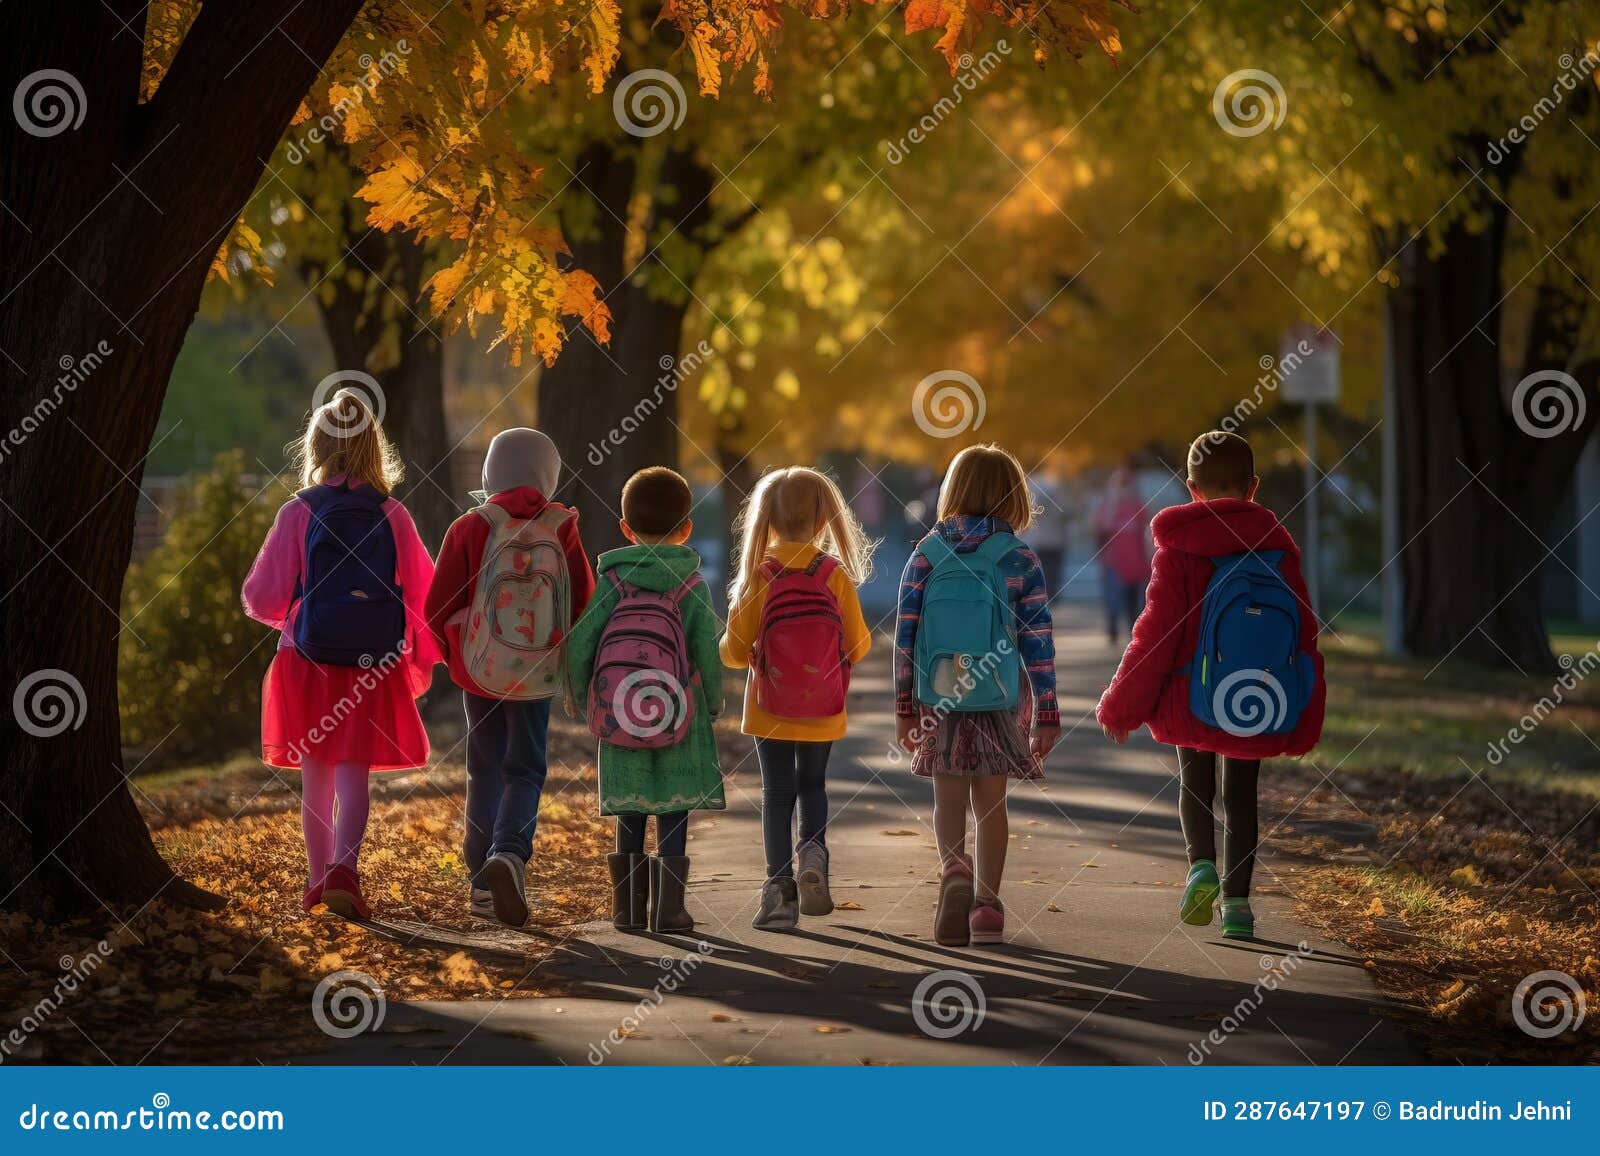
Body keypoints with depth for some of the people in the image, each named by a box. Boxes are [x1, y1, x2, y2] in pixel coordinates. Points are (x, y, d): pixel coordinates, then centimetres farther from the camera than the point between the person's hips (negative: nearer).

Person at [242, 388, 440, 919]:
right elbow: (424, 595, 1)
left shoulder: (298, 513, -5)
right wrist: (420, 659, 17)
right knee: (354, 775, 1)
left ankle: (319, 876, 22)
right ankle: (344, 867, -19)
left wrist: (285, 614, 20)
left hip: (308, 664, 0)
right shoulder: (392, 516, -2)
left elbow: (262, 598, -3)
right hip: (374, 671, 0)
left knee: (315, 774, 13)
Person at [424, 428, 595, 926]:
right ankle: (508, 855, -20)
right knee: (525, 770, 6)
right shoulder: (561, 530, -5)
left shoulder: (469, 529, -7)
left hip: (479, 669, 1)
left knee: (486, 769, 13)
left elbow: (438, 608, -7)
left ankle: (484, 884, 15)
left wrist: (454, 649, 12)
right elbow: (586, 603, -1)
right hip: (536, 673, -1)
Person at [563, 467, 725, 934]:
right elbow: (707, 652, -7)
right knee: (674, 810, 3)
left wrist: (585, 700, 9)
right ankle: (668, 907, 1)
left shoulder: (611, 581, -1)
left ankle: (629, 907, 11)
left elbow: (580, 644, -5)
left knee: (630, 812, 9)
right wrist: (713, 704, 9)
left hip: (620, 716, 2)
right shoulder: (693, 586, -3)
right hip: (681, 717, -2)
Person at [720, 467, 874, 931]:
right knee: (813, 786, 19)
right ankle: (813, 850, -5)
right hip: (823, 713, 1)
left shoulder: (759, 575, -11)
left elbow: (735, 651, -9)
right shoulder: (836, 574, -8)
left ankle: (780, 886, 3)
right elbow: (858, 645, -2)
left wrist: (744, 652, 14)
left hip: (770, 712, -1)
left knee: (777, 793, 8)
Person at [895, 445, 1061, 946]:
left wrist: (904, 707, 9)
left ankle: (954, 869, -20)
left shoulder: (926, 554, -1)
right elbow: (1038, 641, -4)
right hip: (1000, 702, 0)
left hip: (939, 701, 0)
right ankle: (986, 905, 13)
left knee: (948, 798, 8)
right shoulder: (1019, 559, -4)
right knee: (990, 802, 11)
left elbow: (905, 635, 1)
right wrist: (1046, 714, 2)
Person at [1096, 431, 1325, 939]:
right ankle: (1236, 899, 10)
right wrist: (1304, 724, 11)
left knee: (1195, 783, 18)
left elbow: (1156, 633, -11)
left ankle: (1202, 864, -6)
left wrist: (1122, 706, -2)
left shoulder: (1179, 551, -10)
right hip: (1262, 709, 2)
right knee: (1240, 795, 16)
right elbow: (1304, 634, 3)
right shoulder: (1279, 548, 0)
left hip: (1193, 698, -2)